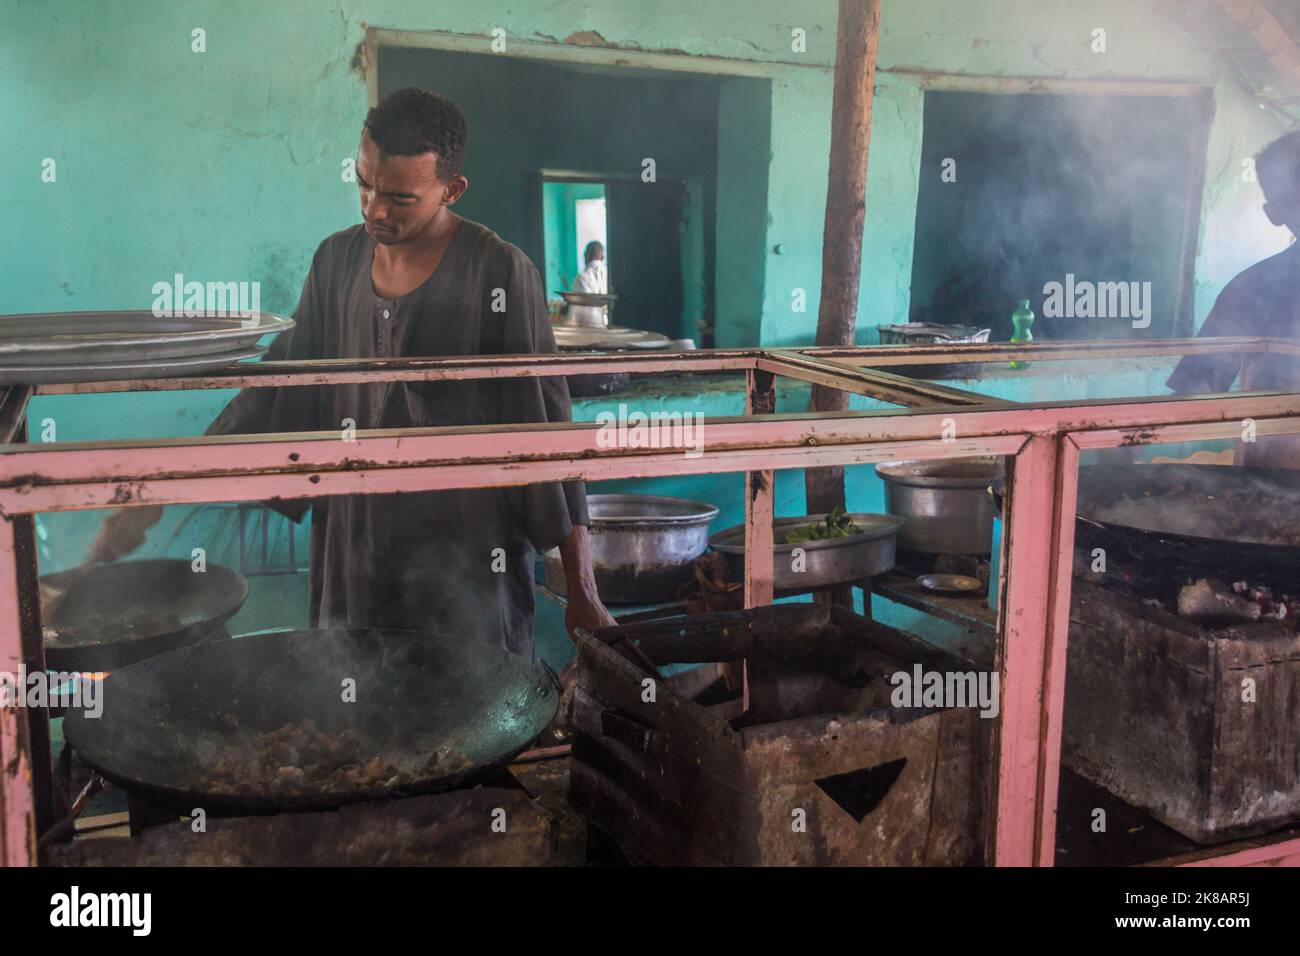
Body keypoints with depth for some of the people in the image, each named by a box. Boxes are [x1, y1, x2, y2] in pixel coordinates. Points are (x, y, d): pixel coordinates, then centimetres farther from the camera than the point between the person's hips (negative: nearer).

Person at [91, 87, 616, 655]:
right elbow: (277, 395, 12)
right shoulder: (337, 262, 6)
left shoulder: (498, 273, -10)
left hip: (467, 571, -5)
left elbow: (547, 427, -10)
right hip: (352, 561, 5)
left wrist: (582, 593, -10)